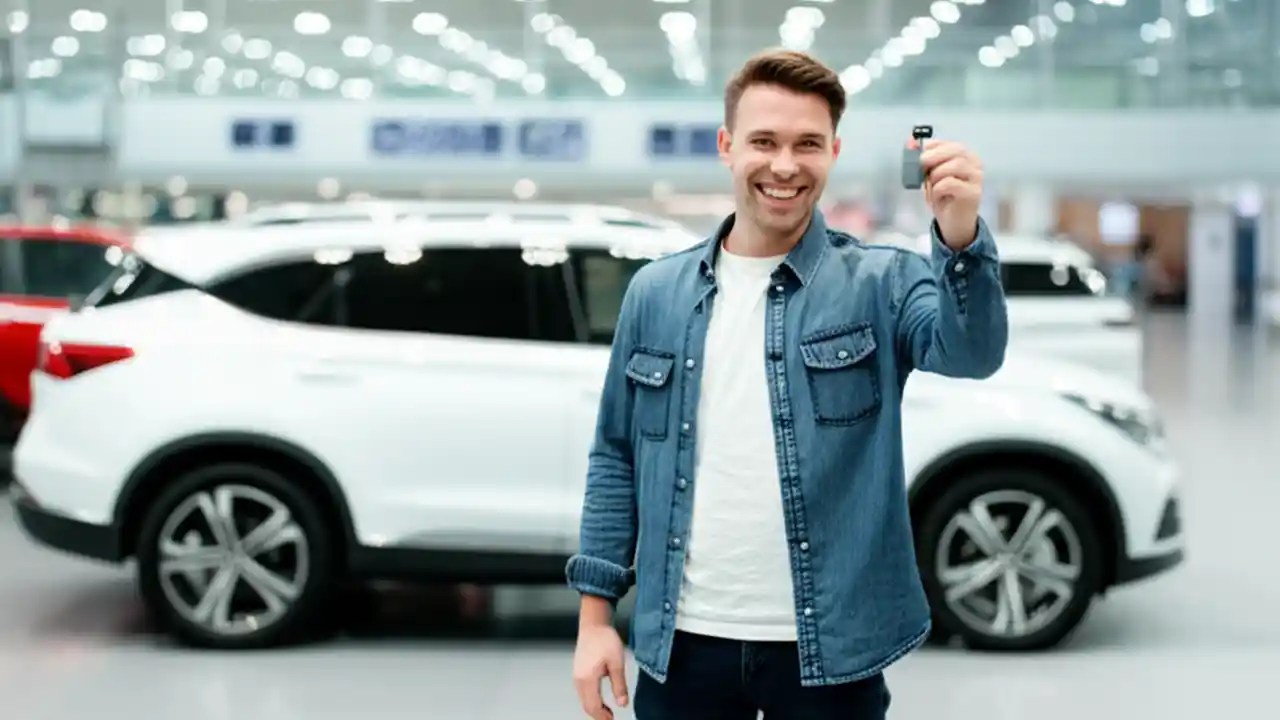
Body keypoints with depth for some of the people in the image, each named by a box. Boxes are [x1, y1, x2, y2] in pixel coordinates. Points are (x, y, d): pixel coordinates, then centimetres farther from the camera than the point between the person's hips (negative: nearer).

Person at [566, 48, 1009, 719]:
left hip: (828, 651, -2)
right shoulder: (656, 292, 4)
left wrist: (961, 238, -41)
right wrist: (596, 615, 4)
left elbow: (970, 352, -22)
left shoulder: (879, 283, -3)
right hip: (683, 645, 2)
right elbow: (616, 459, 8)